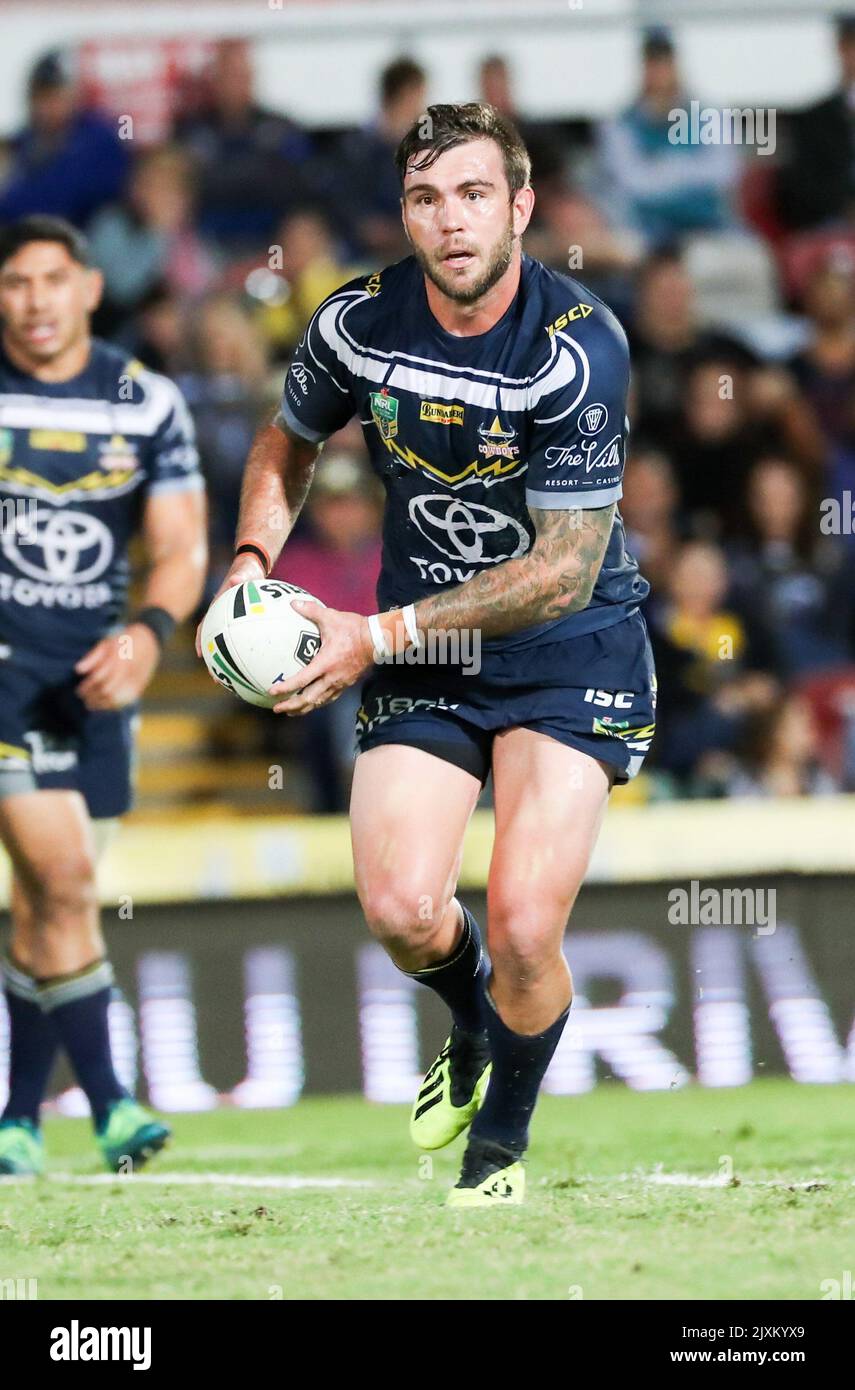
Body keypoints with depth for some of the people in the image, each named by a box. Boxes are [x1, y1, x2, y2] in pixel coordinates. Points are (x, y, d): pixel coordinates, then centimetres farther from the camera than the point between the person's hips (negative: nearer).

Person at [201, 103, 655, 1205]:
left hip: (569, 652, -3)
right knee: (398, 909, -14)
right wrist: (253, 561, -3)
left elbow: (566, 568, -20)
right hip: (419, 651, 3)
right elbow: (287, 444, 15)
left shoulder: (579, 347, -22)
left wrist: (382, 636, -22)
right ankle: (469, 1028, 24)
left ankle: (502, 1138, 16)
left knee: (523, 928, -15)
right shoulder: (359, 323, -8)